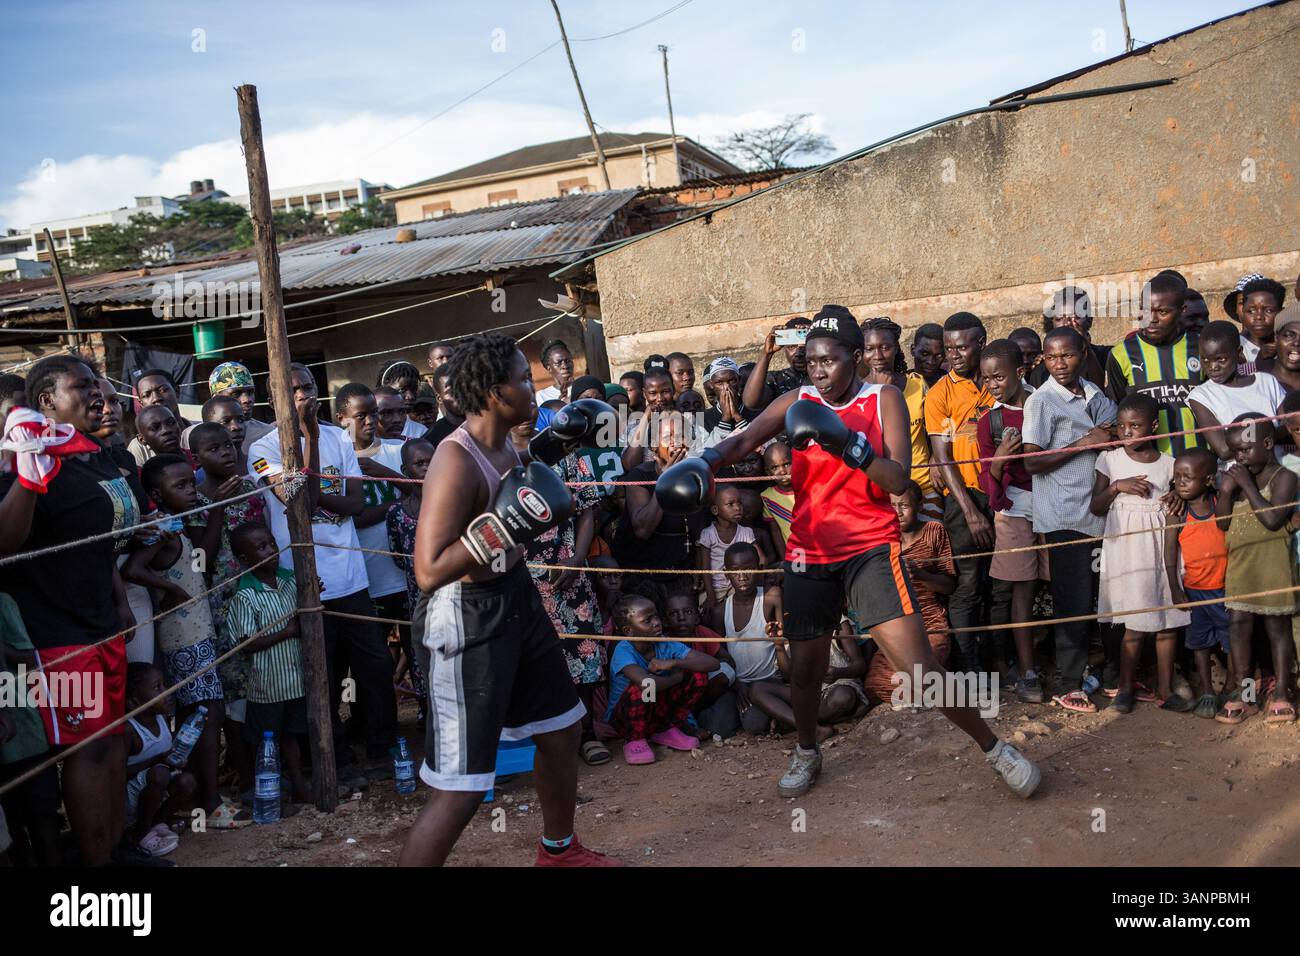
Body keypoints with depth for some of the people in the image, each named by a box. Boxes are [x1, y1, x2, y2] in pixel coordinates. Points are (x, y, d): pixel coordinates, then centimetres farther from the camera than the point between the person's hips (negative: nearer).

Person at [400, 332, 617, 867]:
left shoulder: (504, 445, 3)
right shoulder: (456, 461, -25)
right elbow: (428, 571, -28)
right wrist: (504, 524, -32)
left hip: (515, 598, 10)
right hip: (468, 615, -10)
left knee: (562, 730, 24)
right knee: (460, 789, -8)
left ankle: (559, 851, 46)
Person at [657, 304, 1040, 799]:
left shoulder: (884, 400, -2)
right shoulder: (797, 403, 3)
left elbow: (898, 479, -13)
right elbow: (742, 441, -13)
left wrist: (849, 444, -29)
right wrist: (704, 463, -33)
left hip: (871, 548, -3)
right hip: (810, 552, 3)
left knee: (919, 668, -10)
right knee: (804, 667, 12)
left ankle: (994, 748, 9)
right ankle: (806, 753, 40)